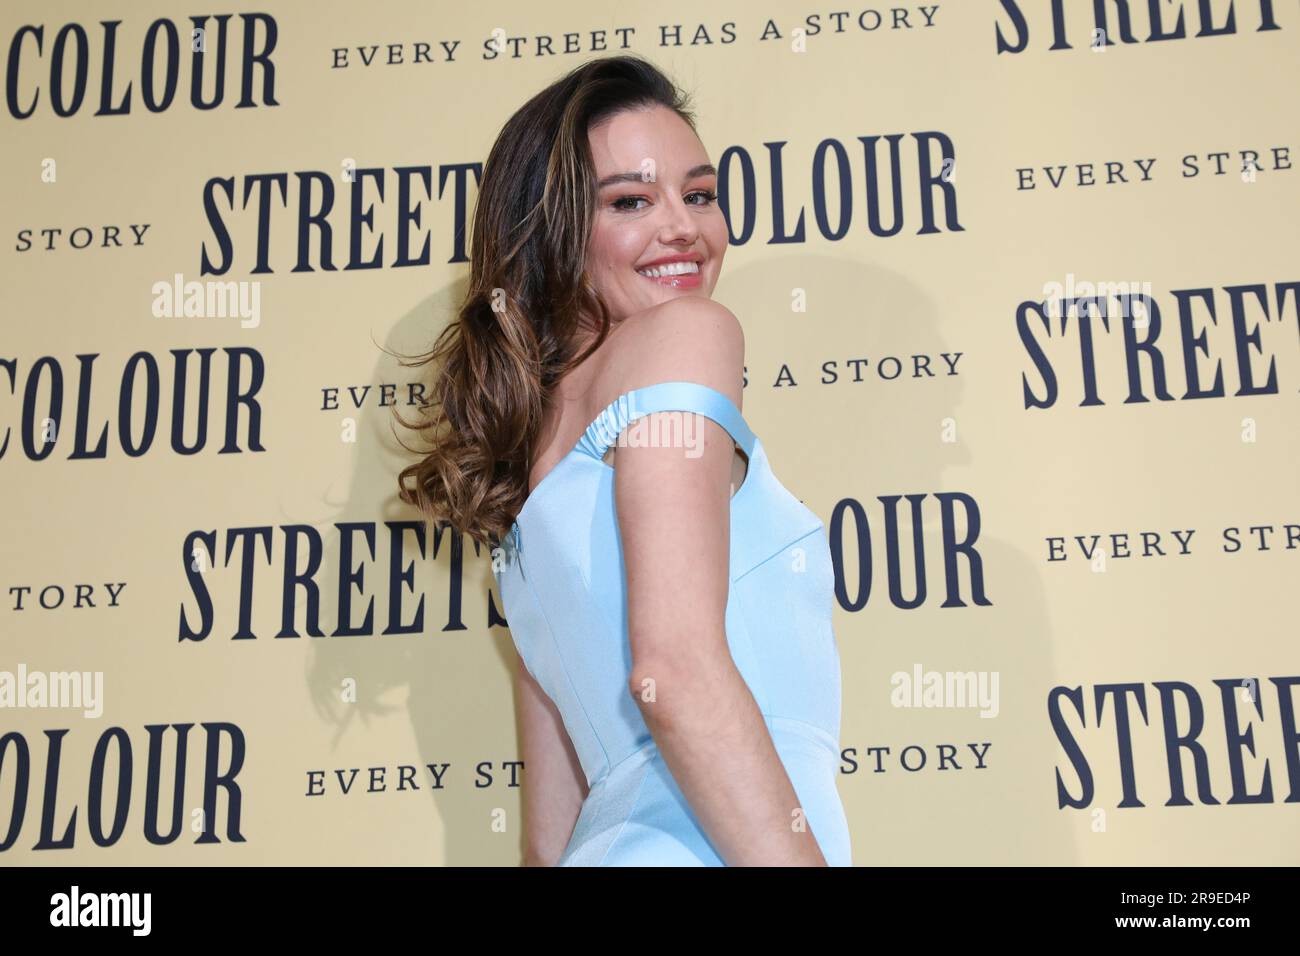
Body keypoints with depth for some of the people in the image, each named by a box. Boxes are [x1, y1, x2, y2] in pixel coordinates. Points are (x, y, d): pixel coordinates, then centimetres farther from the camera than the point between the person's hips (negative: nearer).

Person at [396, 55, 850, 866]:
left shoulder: (523, 477, 20)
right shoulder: (688, 333, -2)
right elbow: (675, 669, -17)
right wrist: (804, 856, -18)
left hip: (616, 838, 9)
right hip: (702, 849, -9)